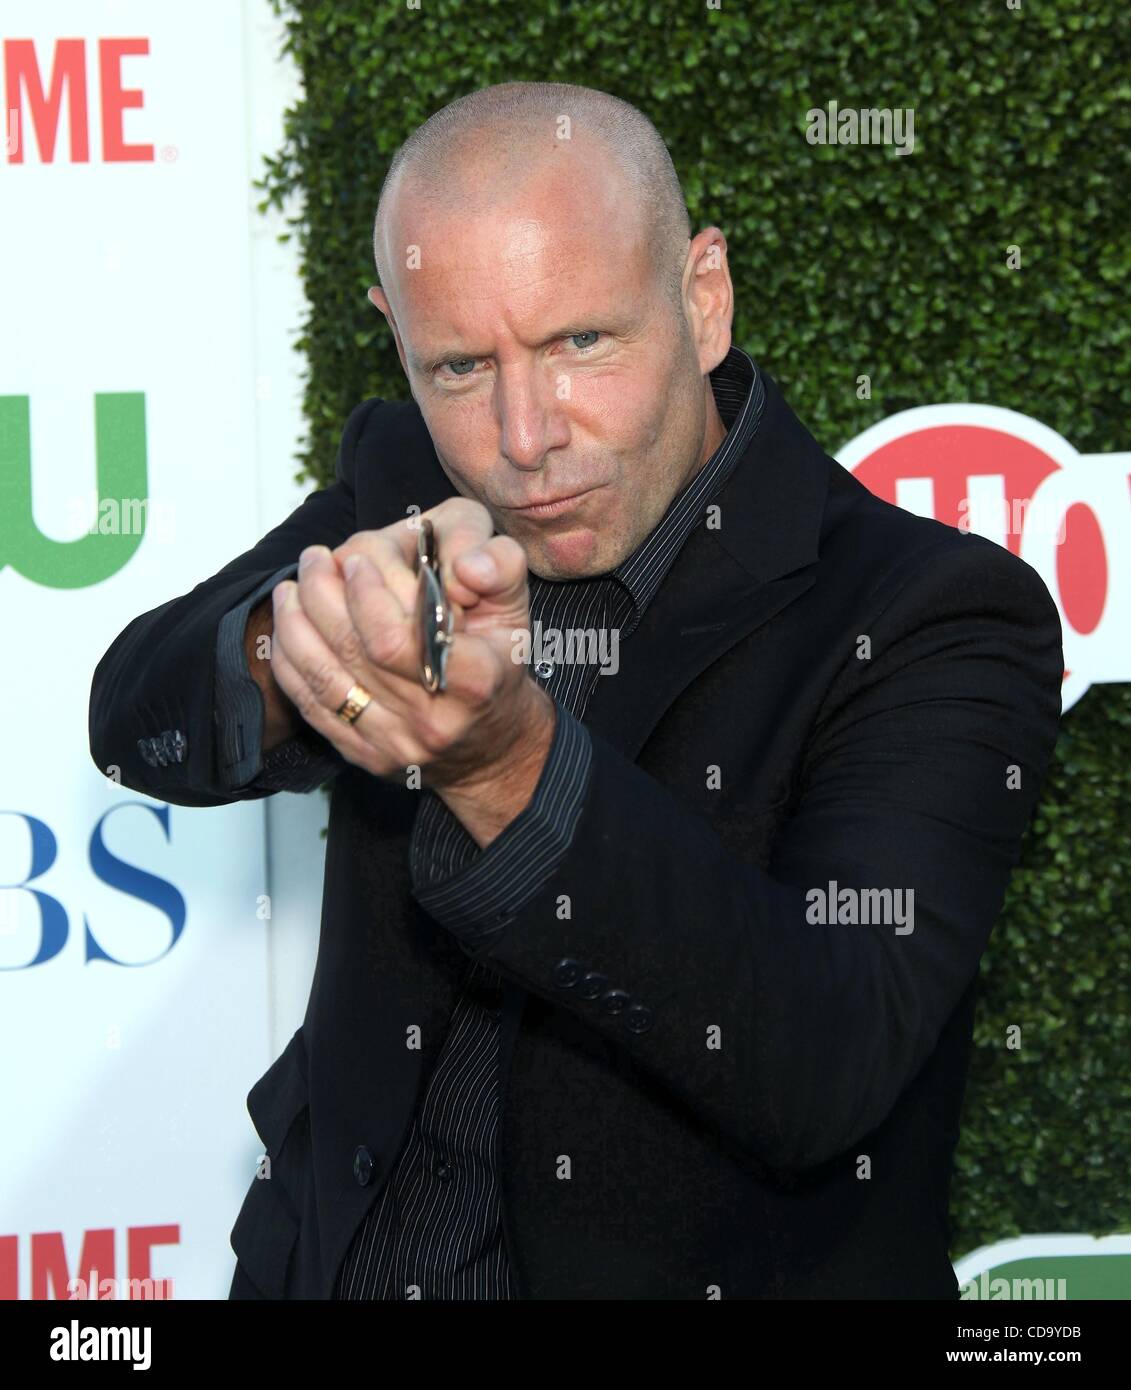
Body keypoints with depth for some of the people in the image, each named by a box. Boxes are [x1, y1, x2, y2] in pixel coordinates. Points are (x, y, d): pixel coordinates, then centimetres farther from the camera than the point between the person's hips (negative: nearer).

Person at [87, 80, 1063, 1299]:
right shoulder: (398, 485, 4)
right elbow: (134, 718, -7)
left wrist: (513, 769, -33)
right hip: (339, 1258, 4)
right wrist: (295, 649, -28)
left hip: (724, 1273, -3)